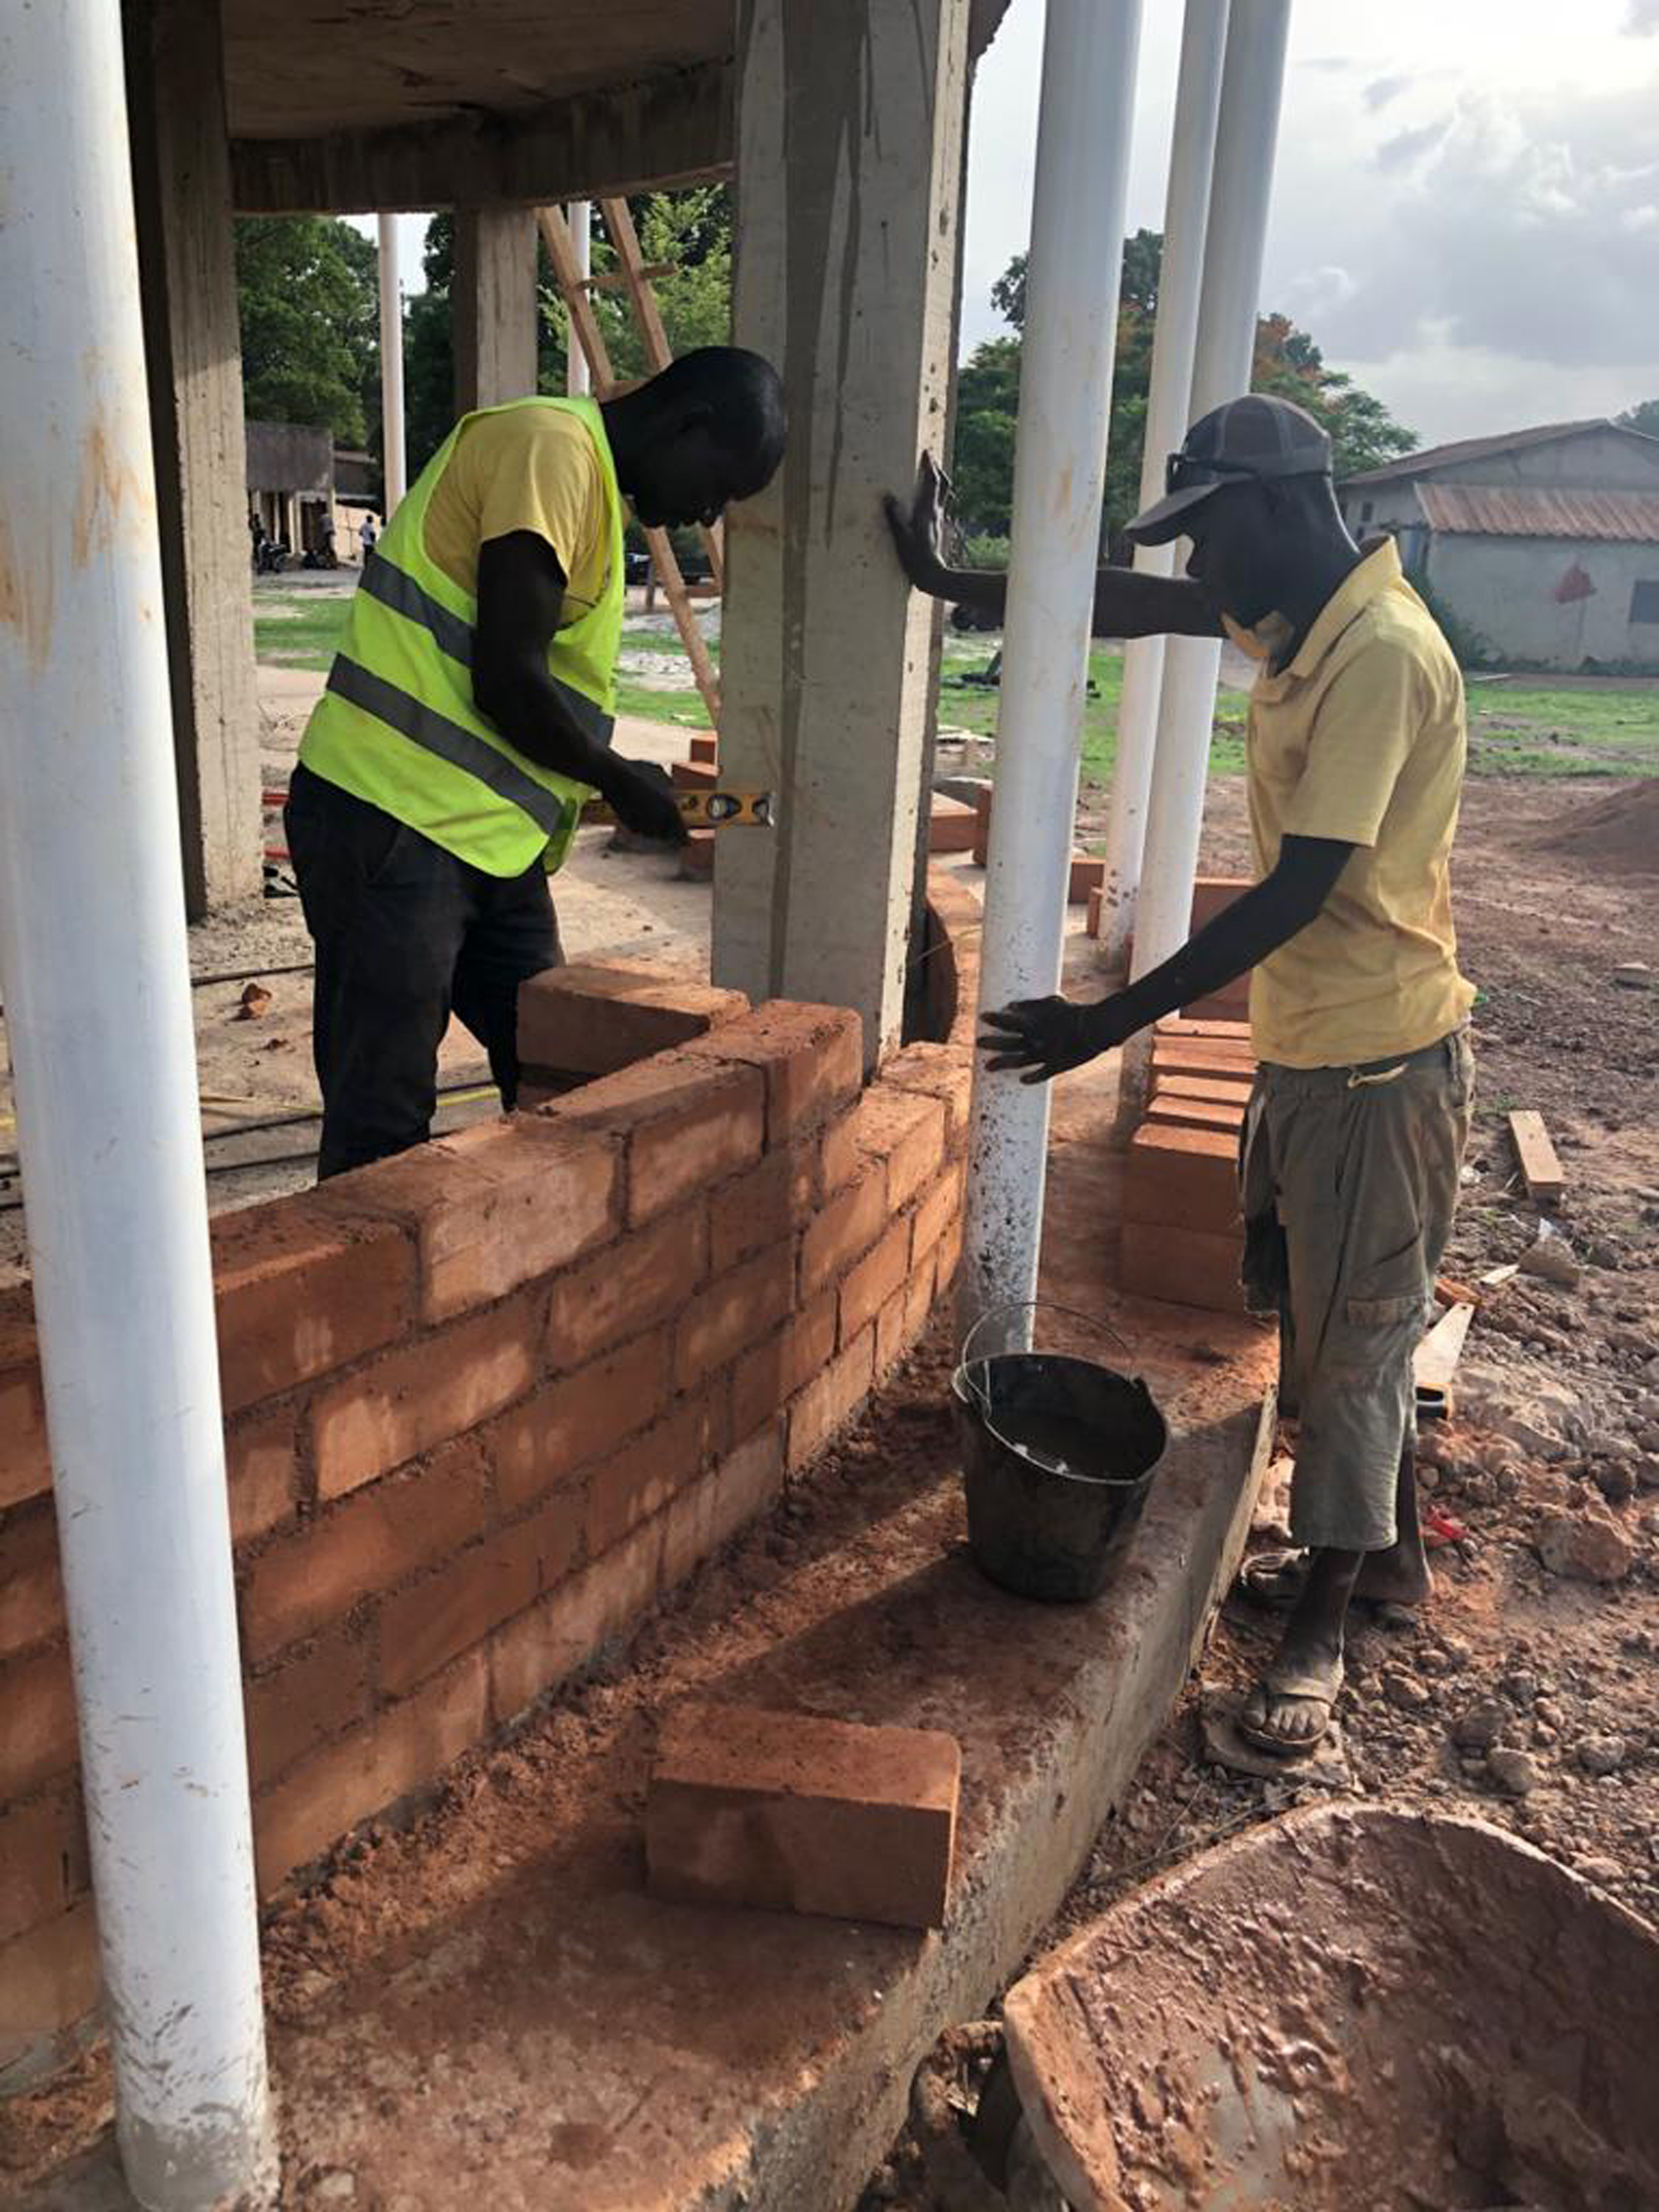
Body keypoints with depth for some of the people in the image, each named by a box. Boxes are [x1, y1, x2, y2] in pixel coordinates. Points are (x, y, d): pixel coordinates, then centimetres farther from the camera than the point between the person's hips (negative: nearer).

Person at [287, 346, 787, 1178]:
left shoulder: (591, 479, 21)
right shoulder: (549, 446, -11)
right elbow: (507, 679, -18)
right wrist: (619, 779, -4)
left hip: (485, 835, 10)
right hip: (390, 826, -10)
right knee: (379, 1128, -3)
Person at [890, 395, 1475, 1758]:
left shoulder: (1383, 653, -22)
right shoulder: (1298, 621, 6)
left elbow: (1295, 895, -26)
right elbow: (1133, 605, 17)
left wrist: (1115, 1021, -23)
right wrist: (954, 581, 17)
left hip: (1378, 1060, -9)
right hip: (1311, 1045, 9)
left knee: (1353, 1344, 4)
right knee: (1327, 1323, 20)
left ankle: (1322, 1625, 22)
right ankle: (1386, 1555, 40)